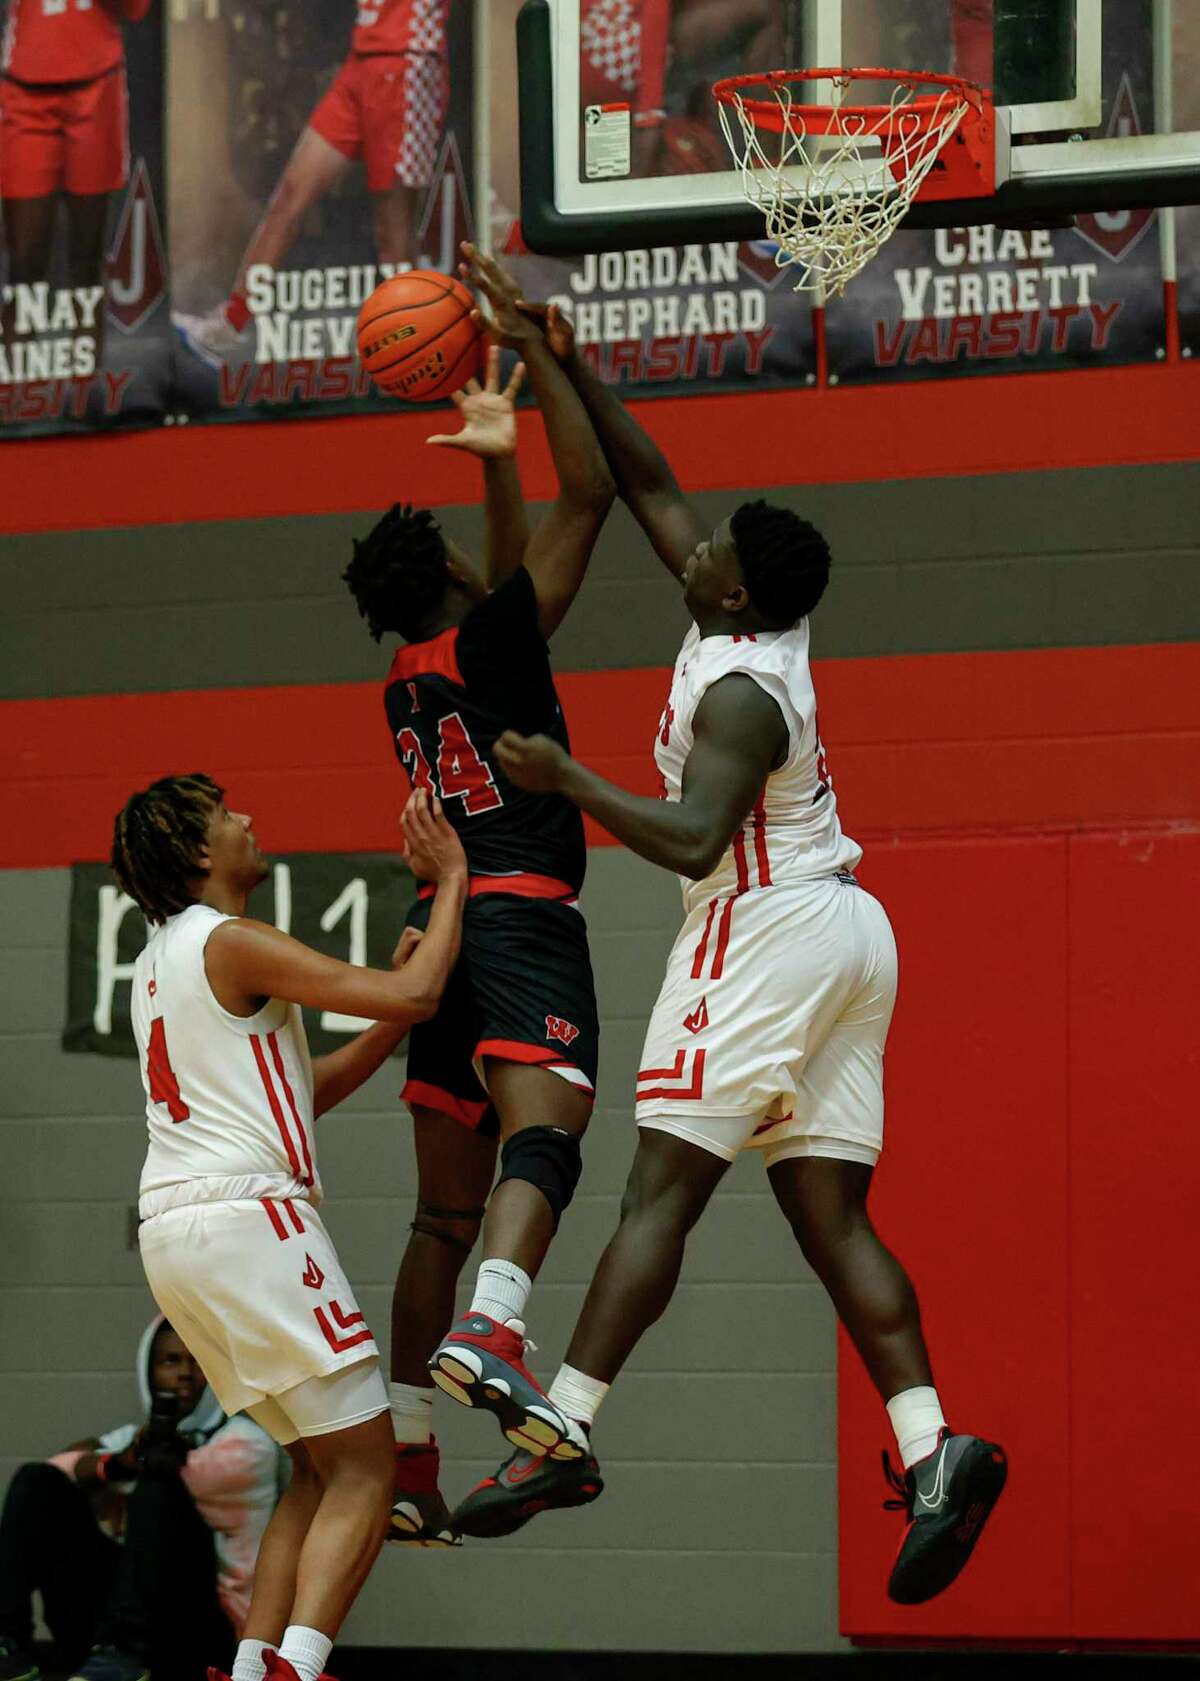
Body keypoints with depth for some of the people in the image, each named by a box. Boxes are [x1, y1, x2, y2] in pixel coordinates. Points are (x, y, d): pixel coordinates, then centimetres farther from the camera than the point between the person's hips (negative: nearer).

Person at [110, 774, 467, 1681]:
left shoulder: (162, 961, 21)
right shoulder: (232, 944, -8)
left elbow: (305, 1092, 25)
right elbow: (413, 994, -13)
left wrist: (398, 1020, 16)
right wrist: (451, 880, 0)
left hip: (174, 1230, 9)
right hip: (246, 1220, -9)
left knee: (320, 1469, 15)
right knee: (364, 1470, -9)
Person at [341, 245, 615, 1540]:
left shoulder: (407, 686, 17)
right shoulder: (486, 644, -3)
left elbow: (508, 589, 35)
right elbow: (589, 494, -4)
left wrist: (495, 460, 35)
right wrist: (530, 345, 1)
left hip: (447, 925, 8)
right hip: (520, 916, -8)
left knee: (445, 1215, 12)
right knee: (542, 1135, -28)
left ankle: (401, 1462, 11)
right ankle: (489, 1337, -54)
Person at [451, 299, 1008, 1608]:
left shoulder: (740, 692, -14)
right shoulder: (762, 624, 11)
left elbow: (691, 840, -26)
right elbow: (649, 486, 20)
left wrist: (567, 780, -17)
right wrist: (566, 369, 18)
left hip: (771, 928, -10)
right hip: (846, 932, 10)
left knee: (661, 1191, -10)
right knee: (830, 1215, 2)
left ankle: (562, 1435, -13)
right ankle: (931, 1445, -12)